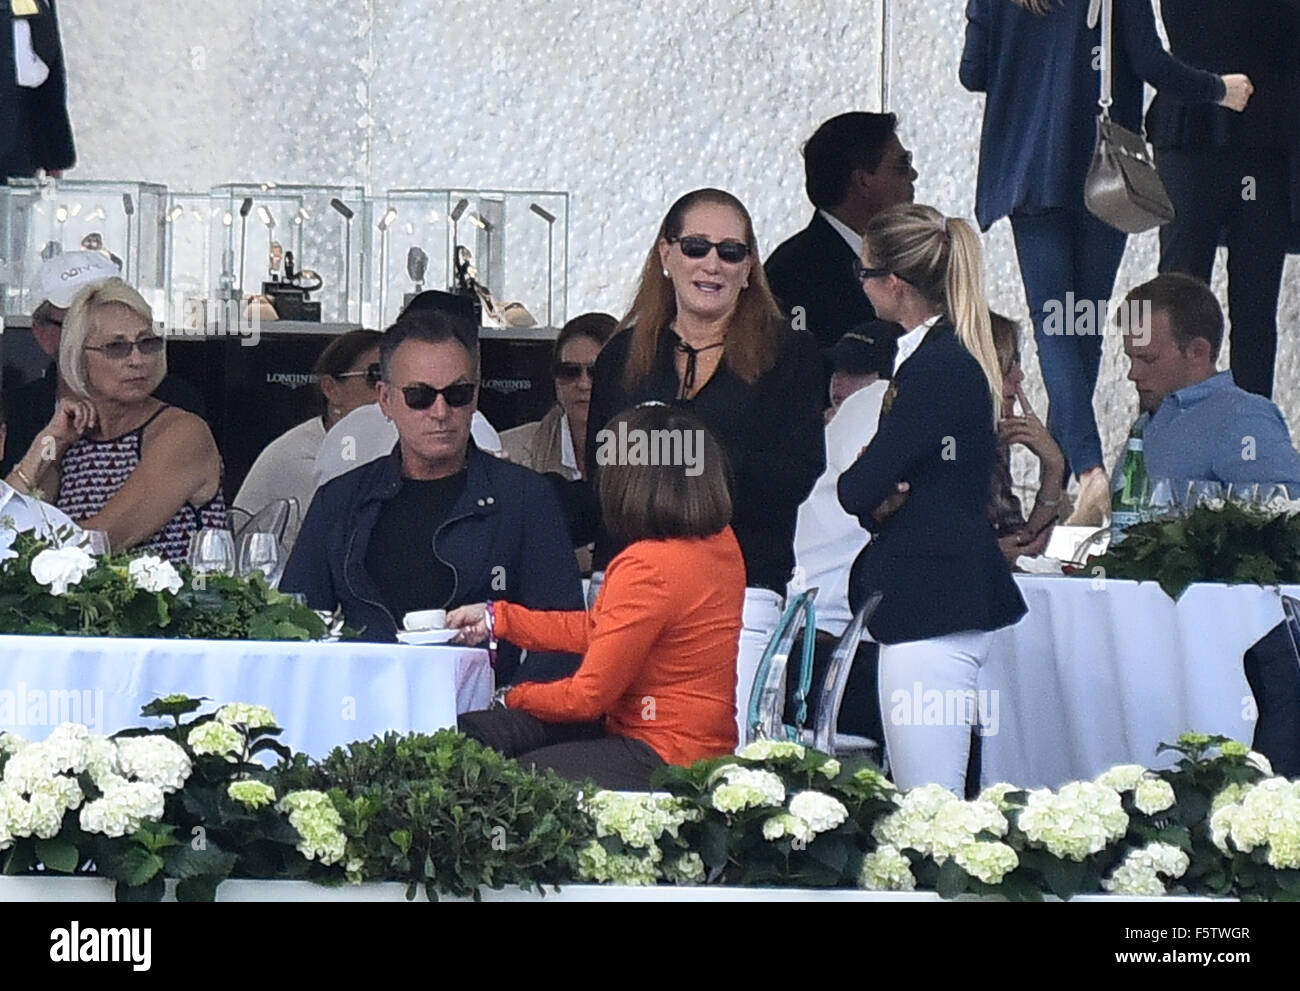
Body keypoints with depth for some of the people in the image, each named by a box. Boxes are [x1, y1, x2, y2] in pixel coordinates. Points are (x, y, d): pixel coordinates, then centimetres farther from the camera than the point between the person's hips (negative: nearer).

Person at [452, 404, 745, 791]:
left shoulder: (647, 567, -25)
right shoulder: (721, 543, 5)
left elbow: (588, 697, -15)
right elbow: (596, 628, 15)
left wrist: (513, 697, 4)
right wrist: (498, 617, 22)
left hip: (661, 756, -10)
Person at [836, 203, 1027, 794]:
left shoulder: (936, 367, -15)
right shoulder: (955, 357, 16)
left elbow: (858, 491, -15)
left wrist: (875, 497, 6)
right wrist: (882, 498, -4)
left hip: (931, 605, -10)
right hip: (946, 597, 10)